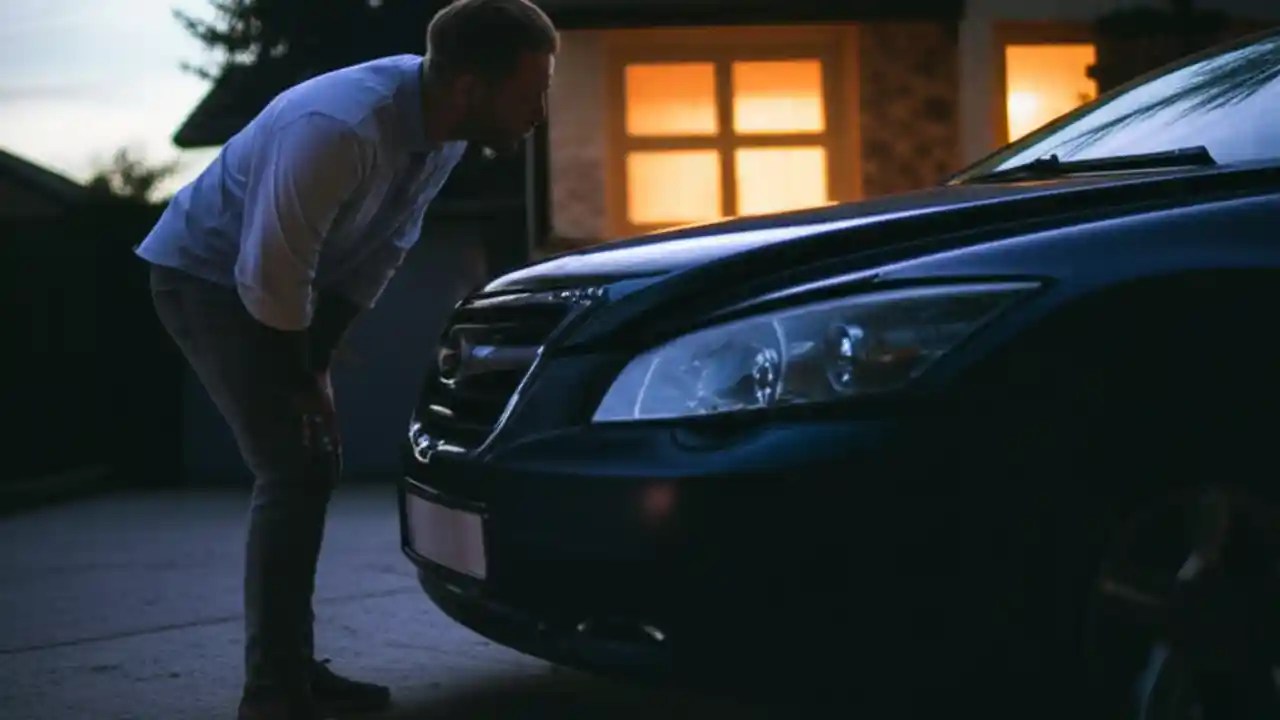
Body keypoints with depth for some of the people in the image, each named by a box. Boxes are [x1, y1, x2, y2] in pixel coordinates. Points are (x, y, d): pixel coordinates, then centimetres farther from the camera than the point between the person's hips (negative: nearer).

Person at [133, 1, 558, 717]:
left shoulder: (446, 129, -11)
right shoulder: (339, 130, -36)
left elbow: (382, 250, 0)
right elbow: (270, 274, -29)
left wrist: (318, 361, -2)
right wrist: (303, 380, -13)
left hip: (282, 283, 8)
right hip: (208, 273, -8)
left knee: (316, 468, 9)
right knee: (291, 472, -14)